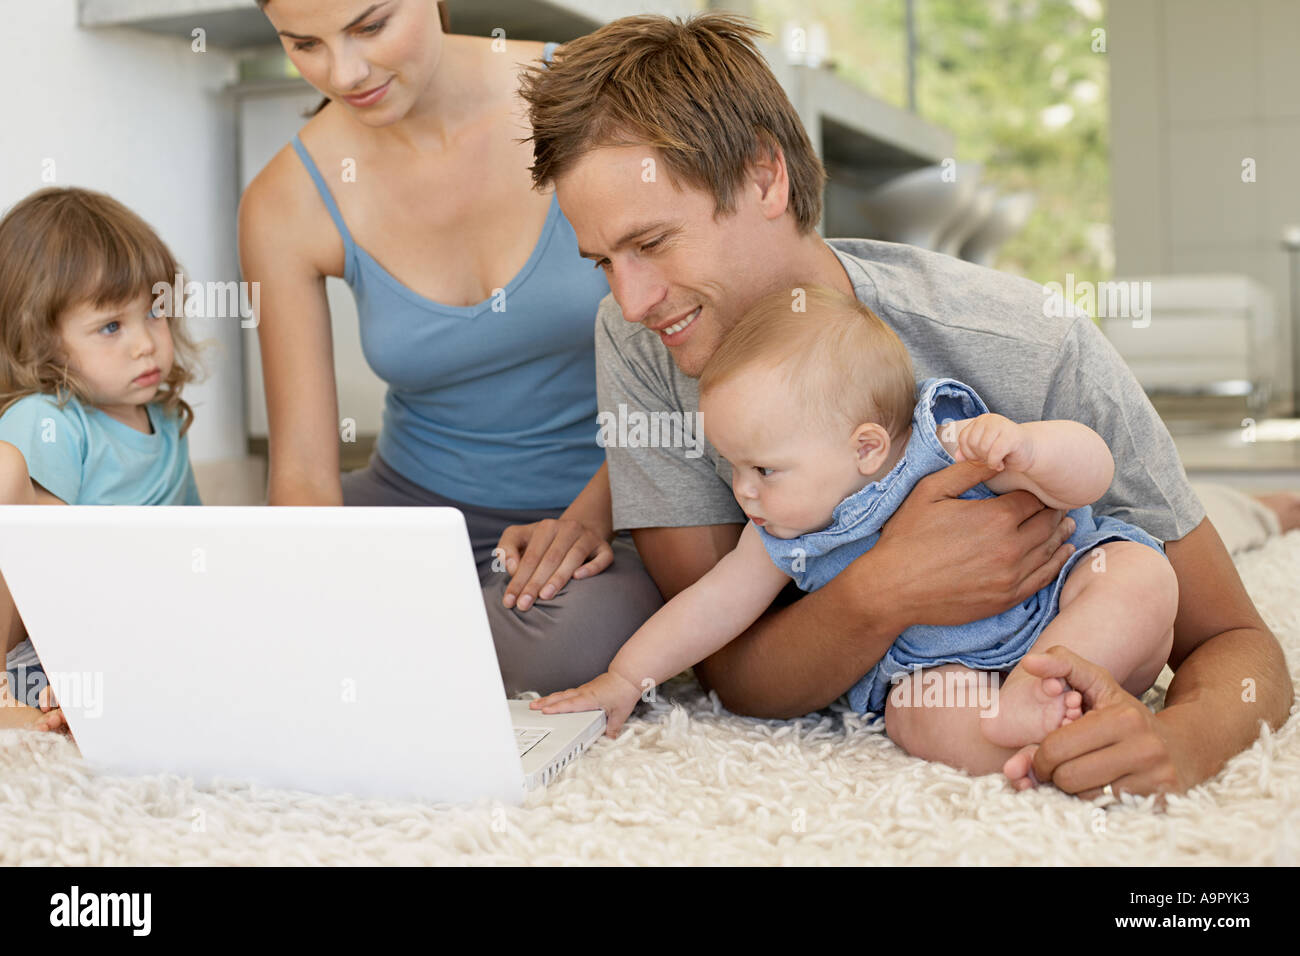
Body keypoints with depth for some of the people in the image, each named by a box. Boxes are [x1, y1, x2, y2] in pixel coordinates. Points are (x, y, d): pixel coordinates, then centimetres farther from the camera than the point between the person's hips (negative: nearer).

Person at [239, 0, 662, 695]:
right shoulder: (287, 205, -7)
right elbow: (303, 467, -9)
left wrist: (592, 513, -25)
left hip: (609, 501, -1)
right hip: (422, 500, 2)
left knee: (575, 633, -36)